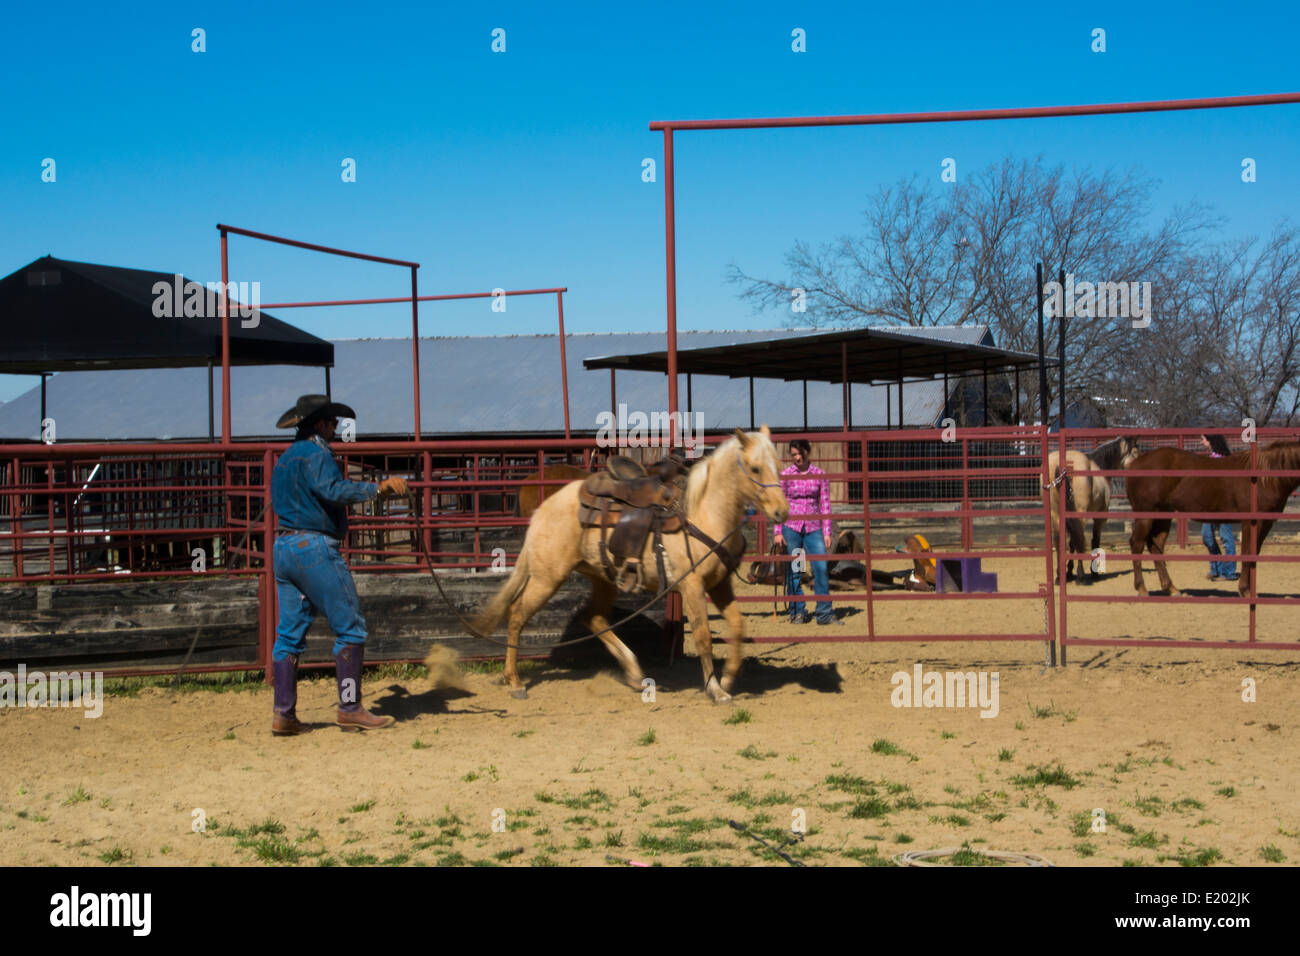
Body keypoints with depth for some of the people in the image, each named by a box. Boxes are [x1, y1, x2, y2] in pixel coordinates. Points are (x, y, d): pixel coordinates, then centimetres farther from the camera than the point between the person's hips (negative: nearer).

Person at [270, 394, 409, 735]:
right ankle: (350, 708, -4)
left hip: (283, 548, 9)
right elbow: (332, 489, -27)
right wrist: (377, 488, -32)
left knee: (290, 632, 8)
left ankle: (283, 714, 5)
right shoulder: (316, 453, -9)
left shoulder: (285, 458, 19)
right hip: (315, 547, -9)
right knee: (350, 627, -3)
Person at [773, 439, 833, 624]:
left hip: (813, 527, 0)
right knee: (792, 571, 3)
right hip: (791, 527, 0)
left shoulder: (820, 475, 3)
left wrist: (827, 532, -1)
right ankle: (798, 612, 13)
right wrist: (778, 532, -2)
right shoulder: (785, 475, 1)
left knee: (821, 568, -8)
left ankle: (824, 613, -2)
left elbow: (825, 504, 4)